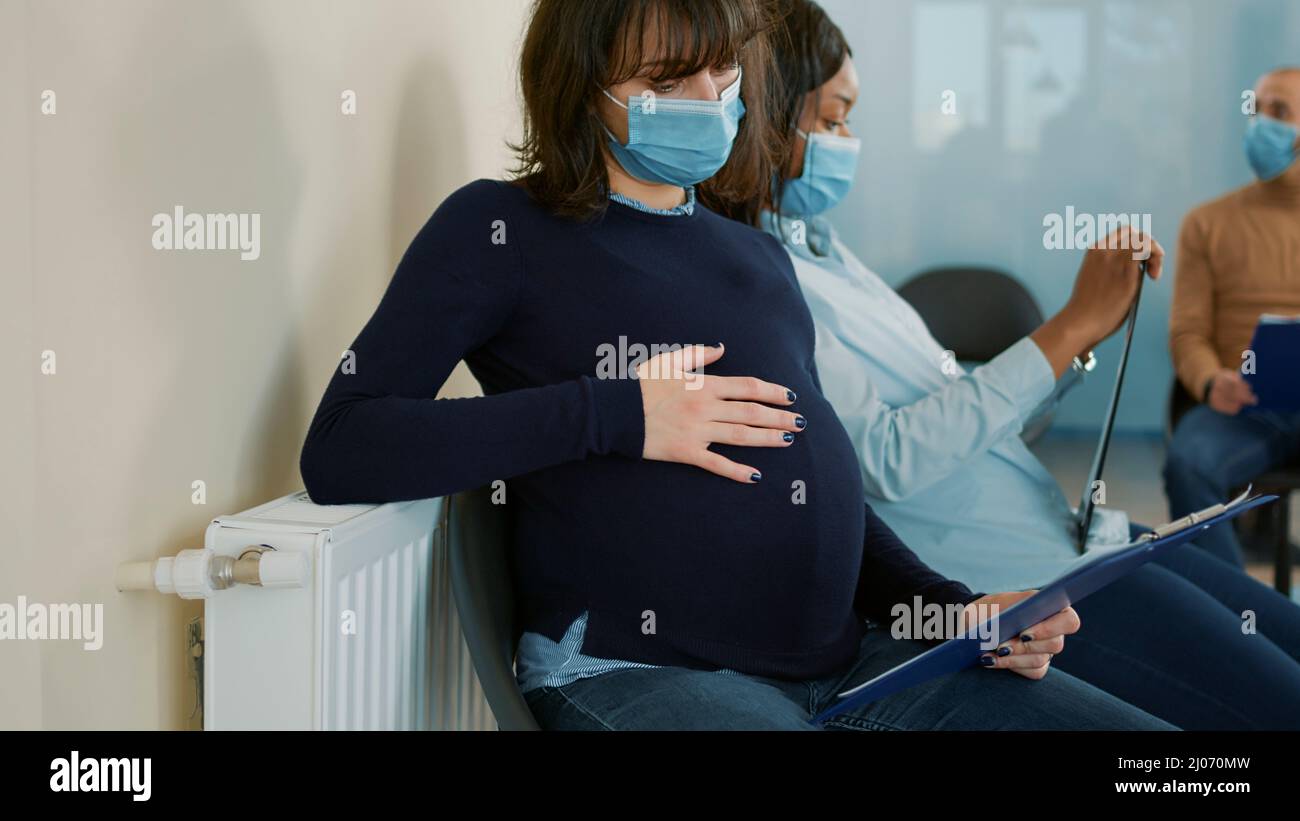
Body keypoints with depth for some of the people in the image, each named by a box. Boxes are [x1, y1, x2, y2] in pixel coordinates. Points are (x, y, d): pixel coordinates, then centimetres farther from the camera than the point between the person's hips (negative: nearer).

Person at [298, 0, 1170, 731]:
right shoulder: (500, 232, 1)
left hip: (846, 656, 7)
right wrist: (613, 414, -15)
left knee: (1144, 733, -7)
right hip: (637, 669, -6)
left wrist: (951, 607, 7)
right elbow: (341, 451, -10)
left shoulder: (755, 252, 21)